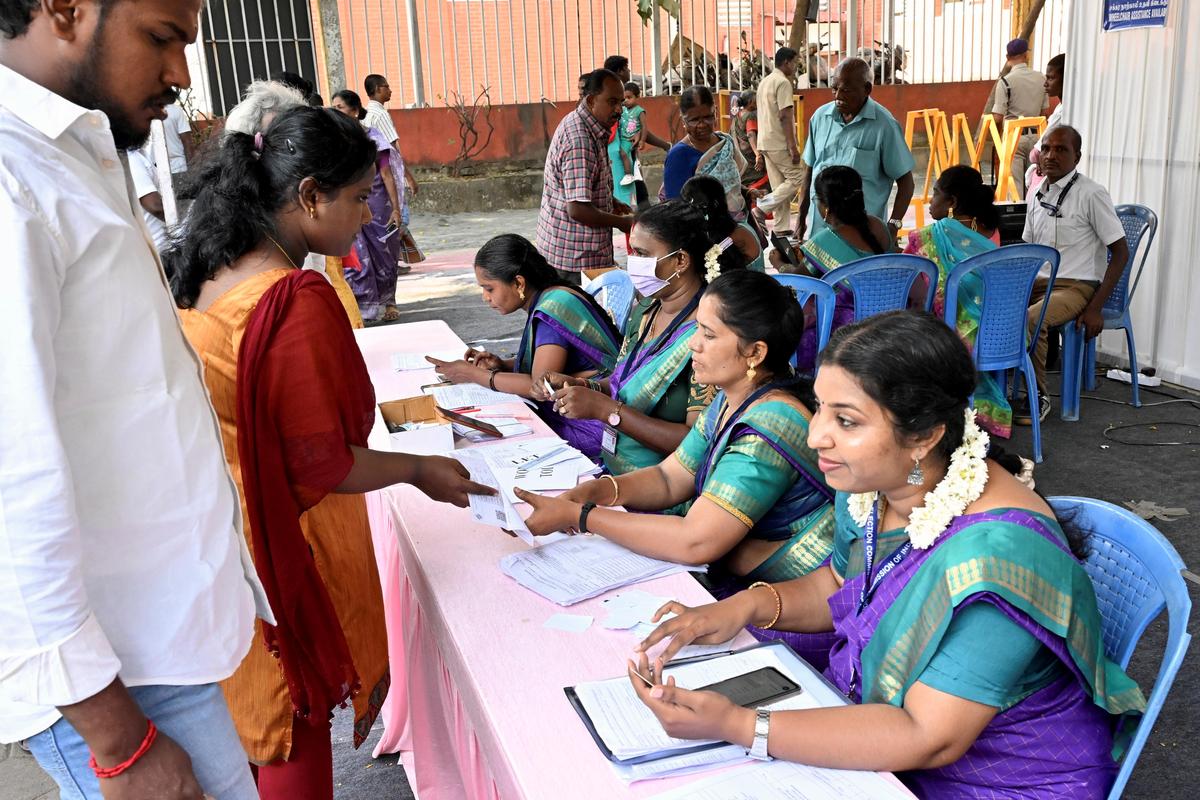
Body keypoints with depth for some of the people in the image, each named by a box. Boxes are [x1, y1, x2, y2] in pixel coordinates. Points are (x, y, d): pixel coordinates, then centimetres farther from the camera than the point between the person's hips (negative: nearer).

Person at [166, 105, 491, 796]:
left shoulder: (206, 275, 1)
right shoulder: (299, 301, -26)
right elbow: (321, 468, -23)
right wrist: (420, 468, -8)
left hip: (222, 536, 8)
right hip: (288, 555, -8)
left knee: (249, 708, 26)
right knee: (298, 727, 14)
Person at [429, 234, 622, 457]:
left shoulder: (553, 309, -20)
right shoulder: (550, 298, 9)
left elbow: (540, 386, -22)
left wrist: (474, 375, -12)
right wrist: (502, 365, 3)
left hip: (587, 429, -9)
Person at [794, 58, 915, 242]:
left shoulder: (884, 125, -7)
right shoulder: (820, 116, 6)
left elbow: (905, 181, -3)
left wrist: (893, 225, -14)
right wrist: (801, 219, 13)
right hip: (819, 227, 4)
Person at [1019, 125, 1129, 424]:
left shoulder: (1091, 194, -10)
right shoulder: (1037, 196, 10)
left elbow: (1121, 253, -9)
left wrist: (1095, 308, -16)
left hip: (1076, 287, -6)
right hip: (1038, 283, 6)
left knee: (1031, 320, -33)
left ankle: (1039, 396, -13)